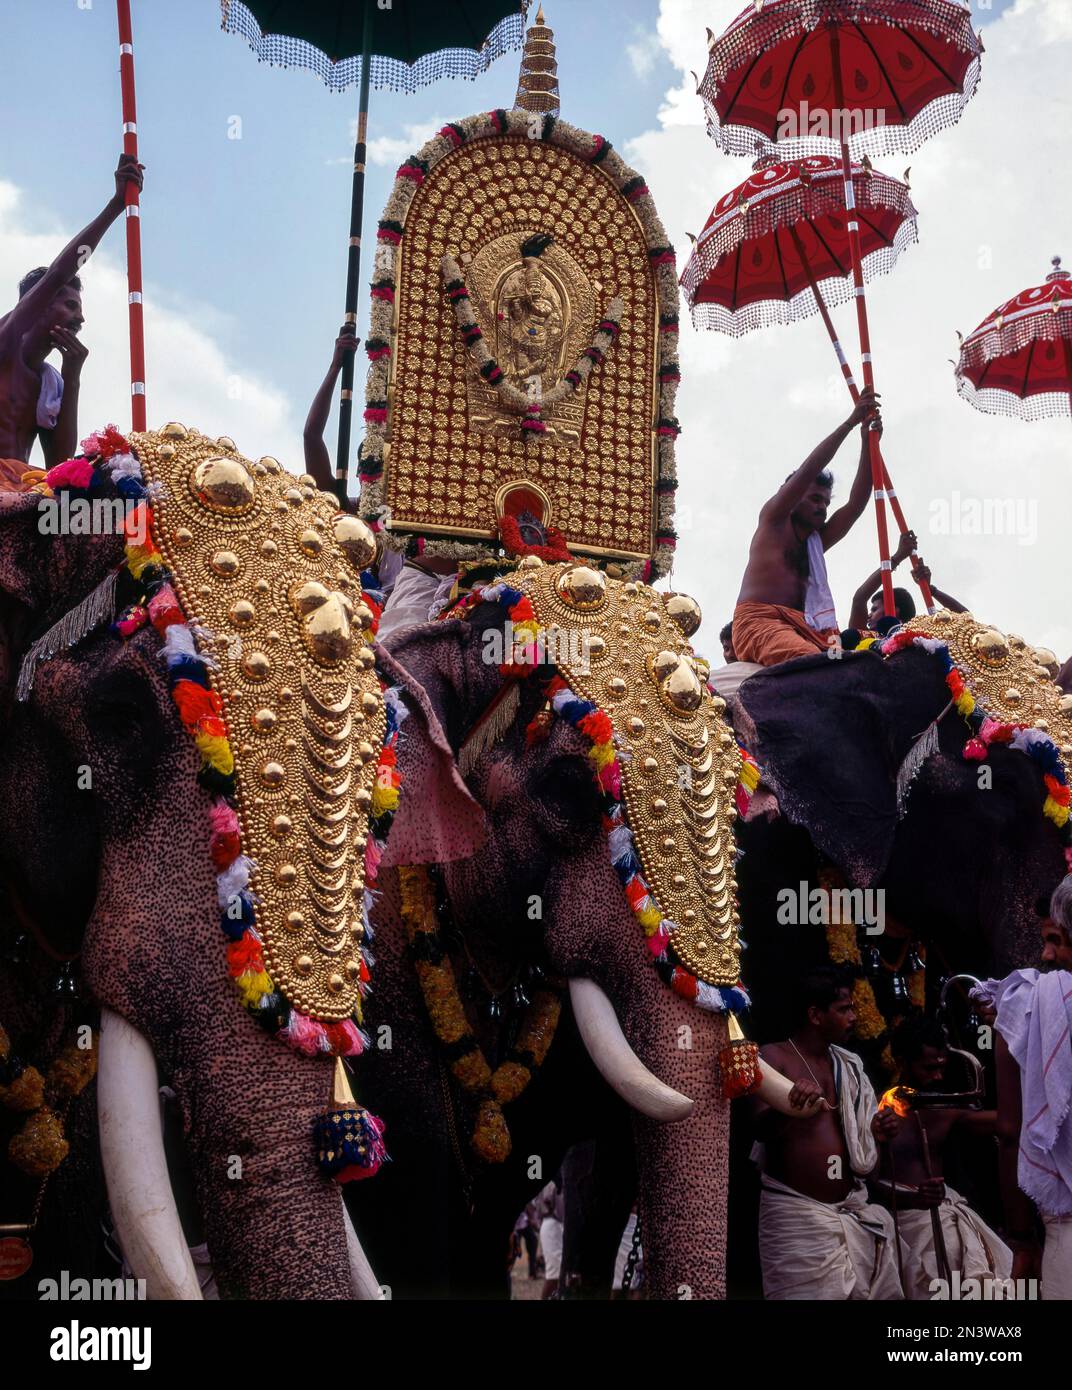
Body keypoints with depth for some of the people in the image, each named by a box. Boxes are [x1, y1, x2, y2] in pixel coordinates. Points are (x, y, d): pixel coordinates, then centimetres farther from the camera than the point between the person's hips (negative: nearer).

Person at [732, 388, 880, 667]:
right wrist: (850, 422, 1)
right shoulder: (773, 520, 13)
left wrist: (867, 443, 11)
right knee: (812, 662, -39)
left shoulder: (816, 541, 29)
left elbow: (856, 504, 20)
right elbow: (807, 471, 1)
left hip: (800, 627, 7)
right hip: (758, 622, -7)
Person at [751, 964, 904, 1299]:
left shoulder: (848, 1064, 14)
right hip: (796, 1212, -6)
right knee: (810, 1293, -9)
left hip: (852, 1211, 6)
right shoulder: (774, 1057, -5)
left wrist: (876, 1133, 2)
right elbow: (762, 1130, -18)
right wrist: (792, 1104, -37)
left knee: (866, 1290, 2)